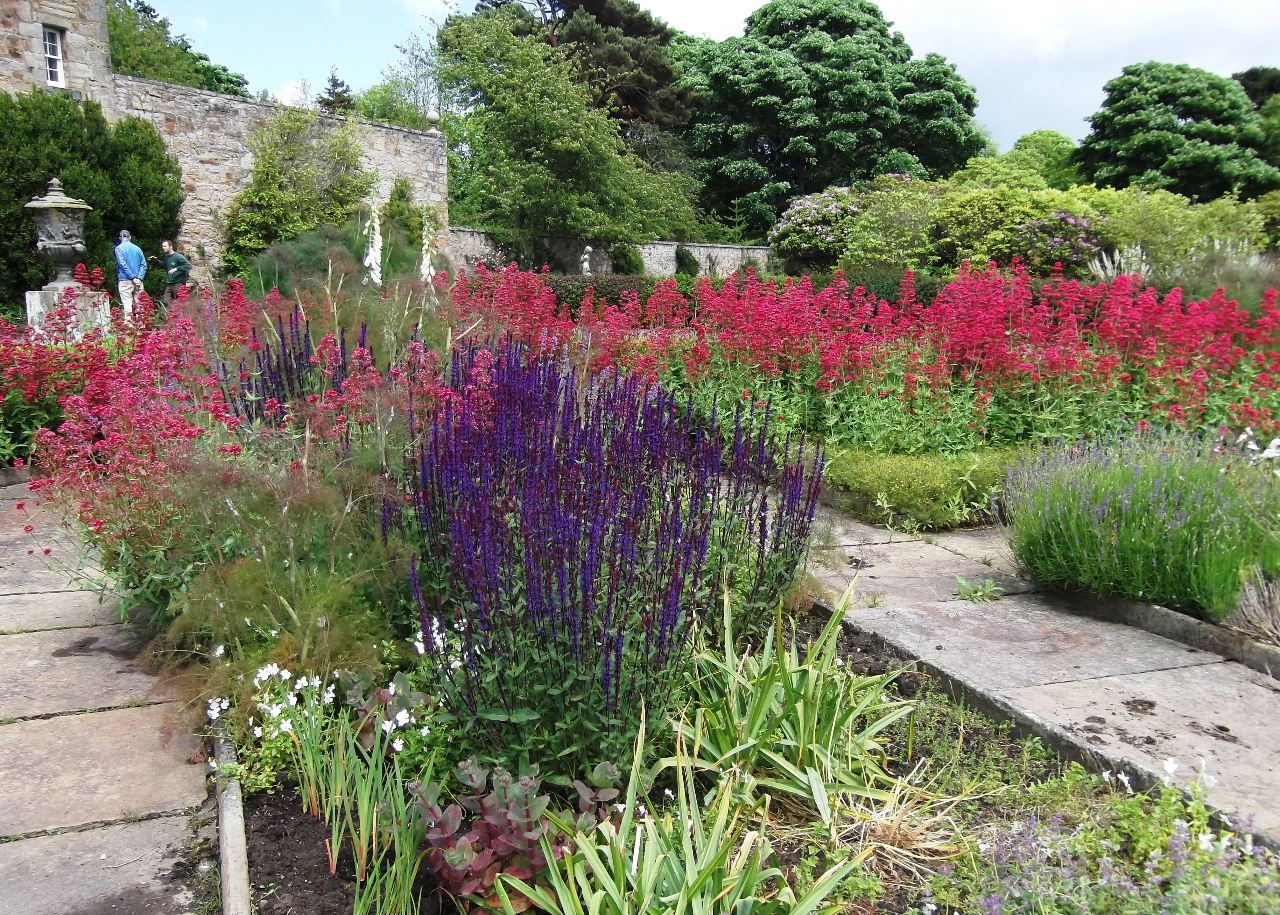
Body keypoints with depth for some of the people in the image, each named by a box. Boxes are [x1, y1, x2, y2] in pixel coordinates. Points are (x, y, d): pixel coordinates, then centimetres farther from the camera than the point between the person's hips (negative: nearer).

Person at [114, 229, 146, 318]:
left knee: (127, 303, -6)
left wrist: (132, 277, -10)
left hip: (125, 280, -4)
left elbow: (123, 264, -11)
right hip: (138, 281, 4)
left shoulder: (119, 248, -2)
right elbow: (144, 265, 4)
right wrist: (139, 277, -3)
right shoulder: (137, 248, 10)